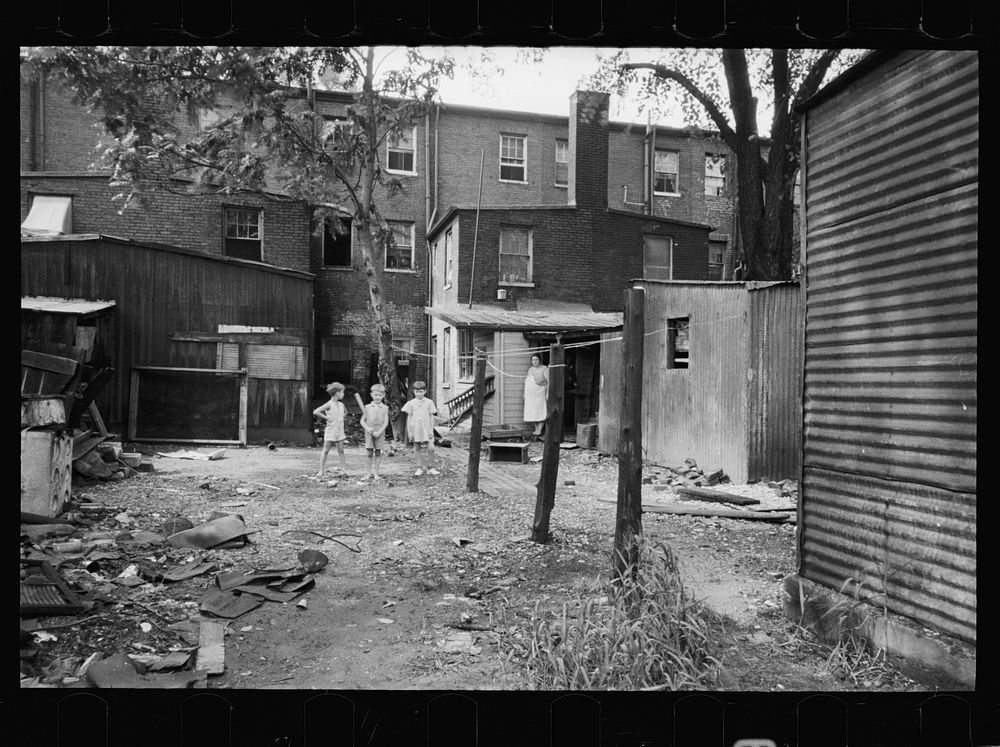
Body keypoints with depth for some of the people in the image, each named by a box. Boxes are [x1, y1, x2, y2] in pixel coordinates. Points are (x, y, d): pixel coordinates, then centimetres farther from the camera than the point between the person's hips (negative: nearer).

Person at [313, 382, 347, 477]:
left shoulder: (341, 405, 8)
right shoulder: (329, 404, -11)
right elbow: (315, 412, -17)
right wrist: (326, 417, -15)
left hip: (340, 432, 6)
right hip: (330, 431, -6)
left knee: (341, 451, 6)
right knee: (325, 451, 1)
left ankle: (343, 469, 9)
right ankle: (321, 470, 4)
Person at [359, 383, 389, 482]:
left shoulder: (384, 408, 1)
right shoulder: (367, 407, 4)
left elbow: (386, 422, -4)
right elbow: (362, 420, 5)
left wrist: (379, 432, -14)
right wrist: (367, 428, -12)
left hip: (379, 433, 0)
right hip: (369, 432, 1)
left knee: (378, 452, 2)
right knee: (370, 453, 1)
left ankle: (376, 473, 9)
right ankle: (370, 473, 10)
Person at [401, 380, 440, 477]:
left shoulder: (429, 402, 2)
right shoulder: (411, 403, 3)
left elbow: (431, 417, 5)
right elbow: (409, 418, 5)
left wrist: (431, 430, 1)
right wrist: (409, 432, 1)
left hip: (426, 430, -1)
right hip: (415, 430, 1)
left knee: (424, 450, -3)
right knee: (417, 450, 7)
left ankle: (430, 468, 6)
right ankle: (419, 468, 16)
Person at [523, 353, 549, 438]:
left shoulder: (544, 369, -8)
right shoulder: (530, 369, 12)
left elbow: (549, 382, -12)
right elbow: (527, 381, 18)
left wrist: (548, 393, -19)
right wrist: (524, 393, 13)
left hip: (540, 395, -6)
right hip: (530, 395, 6)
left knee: (540, 412, -6)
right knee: (533, 412, 6)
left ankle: (539, 431, -6)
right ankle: (536, 430, 12)